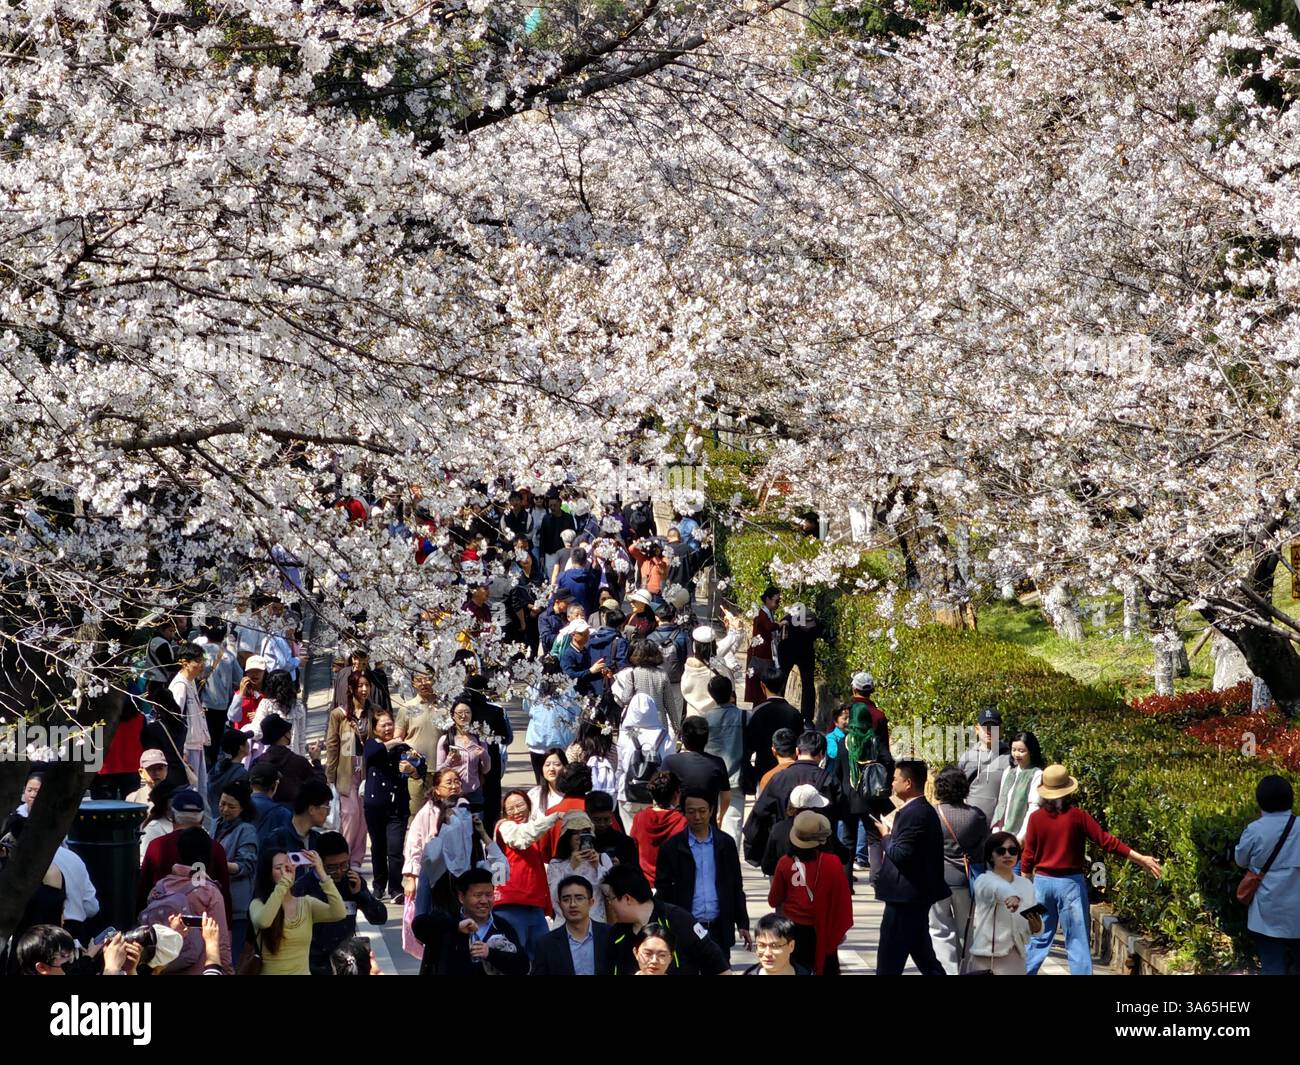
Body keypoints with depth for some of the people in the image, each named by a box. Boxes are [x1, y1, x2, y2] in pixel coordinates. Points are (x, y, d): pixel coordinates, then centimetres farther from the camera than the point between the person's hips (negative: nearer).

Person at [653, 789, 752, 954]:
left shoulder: (726, 844, 7)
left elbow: (736, 887, 12)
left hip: (719, 929, 2)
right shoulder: (672, 847, 0)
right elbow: (663, 891, 1)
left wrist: (743, 924, 8)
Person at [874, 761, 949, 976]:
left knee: (888, 965, -4)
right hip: (919, 894, 11)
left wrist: (886, 836, -7)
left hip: (905, 896, -11)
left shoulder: (912, 814, -20)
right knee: (923, 955, 18)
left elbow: (900, 854, -24)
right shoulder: (925, 810, 13)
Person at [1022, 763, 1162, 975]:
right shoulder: (1078, 816, -9)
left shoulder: (1036, 818, -4)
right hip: (1071, 882, -2)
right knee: (1077, 941, 1)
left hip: (1043, 881, 2)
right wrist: (1140, 859, -4)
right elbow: (1106, 841, -9)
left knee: (1038, 937, 15)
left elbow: (1028, 856, 0)